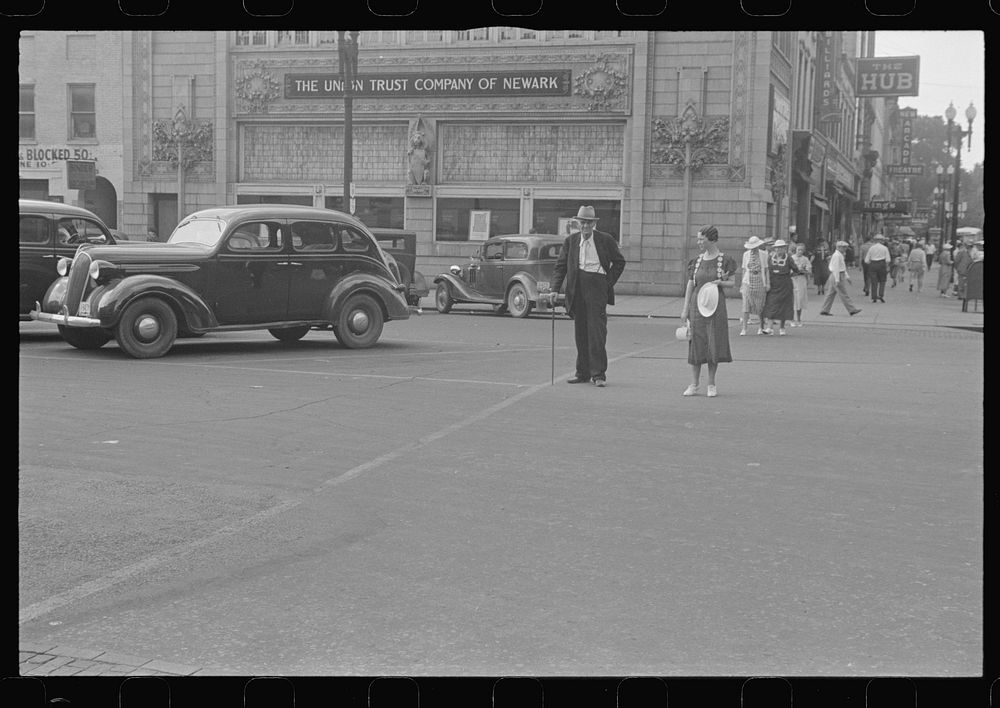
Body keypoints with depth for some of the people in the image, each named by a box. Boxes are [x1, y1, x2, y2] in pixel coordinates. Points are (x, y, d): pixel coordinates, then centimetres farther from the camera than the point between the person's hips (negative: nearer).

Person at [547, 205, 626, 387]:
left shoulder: (606, 240, 1)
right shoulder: (571, 240, 9)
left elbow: (619, 262, 10)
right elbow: (560, 266, 8)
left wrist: (609, 283, 1)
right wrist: (555, 289, -2)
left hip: (597, 286, -3)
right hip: (577, 289, 4)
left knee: (597, 331, -8)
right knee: (580, 333, 8)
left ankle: (599, 374, -5)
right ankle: (583, 373, 16)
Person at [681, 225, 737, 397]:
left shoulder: (724, 260, -2)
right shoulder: (697, 261, 6)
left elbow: (732, 283, 5)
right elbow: (690, 286, 8)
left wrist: (719, 282, -16)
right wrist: (685, 309, 4)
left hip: (715, 305, -2)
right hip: (697, 304, 2)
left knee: (714, 343, 0)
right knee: (696, 344, 2)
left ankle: (711, 385, 11)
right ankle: (694, 384, 11)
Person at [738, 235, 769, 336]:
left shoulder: (763, 254, 2)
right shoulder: (746, 254, 7)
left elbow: (766, 269, 4)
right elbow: (744, 269, 12)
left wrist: (767, 283, 0)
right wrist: (742, 283, 10)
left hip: (760, 282, -1)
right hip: (748, 282, 1)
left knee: (760, 305, 3)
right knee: (746, 306, -6)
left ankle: (760, 328, 13)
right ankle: (743, 329, -7)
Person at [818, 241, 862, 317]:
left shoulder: (840, 255, 17)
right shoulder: (836, 255, -16)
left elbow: (843, 267, 25)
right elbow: (836, 268, -21)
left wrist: (847, 276, 24)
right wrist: (837, 280, -24)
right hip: (838, 276, -11)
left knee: (831, 294, 10)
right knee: (844, 294, -5)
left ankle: (824, 310, 11)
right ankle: (852, 310, -2)